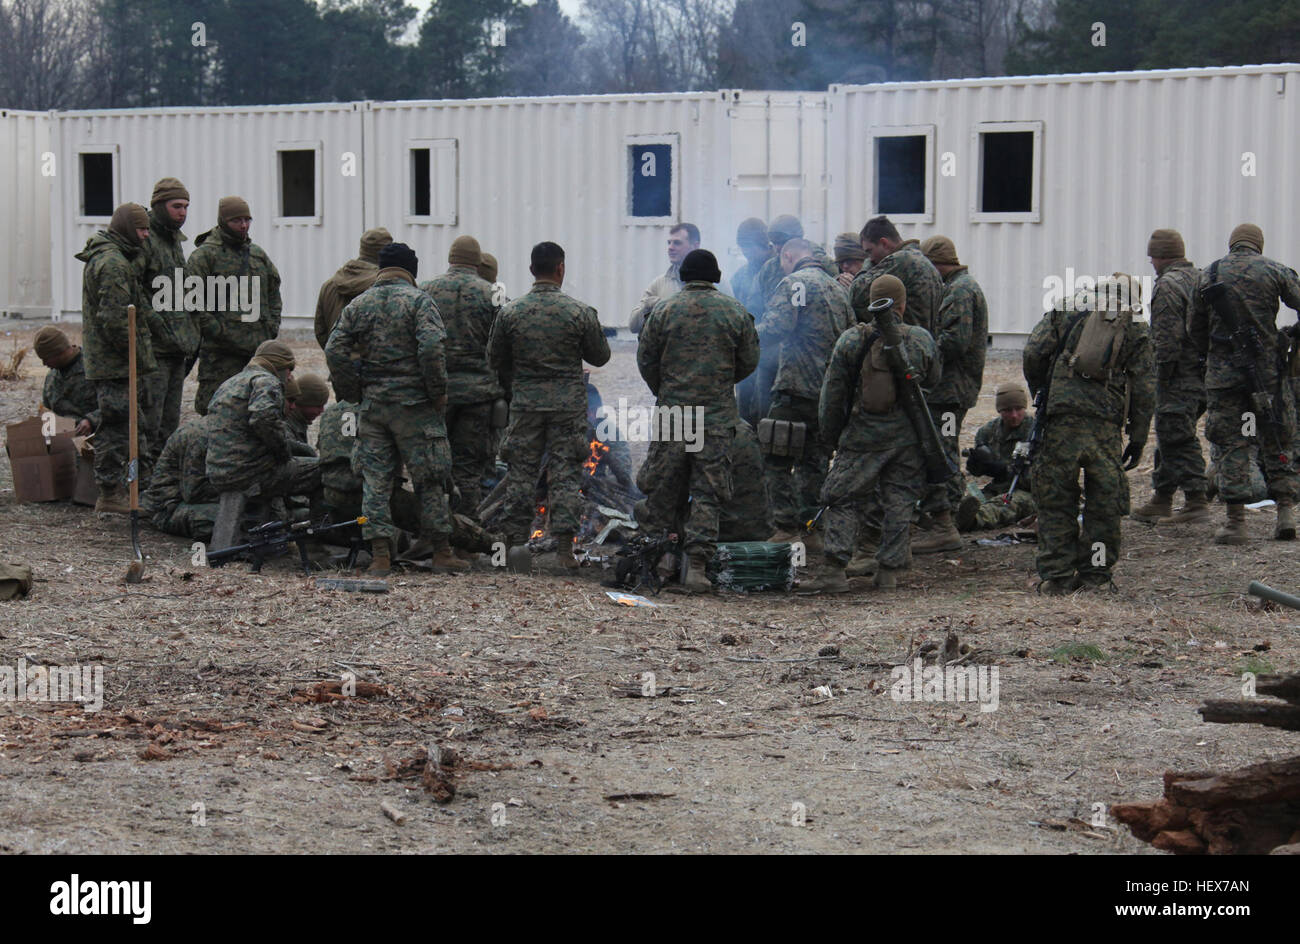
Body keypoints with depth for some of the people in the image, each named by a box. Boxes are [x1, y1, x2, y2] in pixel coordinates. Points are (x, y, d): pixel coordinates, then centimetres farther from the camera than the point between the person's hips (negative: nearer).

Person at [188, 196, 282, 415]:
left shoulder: (258, 254, 18)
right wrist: (214, 329, -15)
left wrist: (272, 325, 14)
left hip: (259, 347, 7)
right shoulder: (204, 255, -4)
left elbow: (274, 291, 27)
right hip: (221, 350, -7)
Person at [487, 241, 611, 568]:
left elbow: (495, 359, 7)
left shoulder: (511, 311, -2)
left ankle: (516, 540, 13)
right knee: (565, 473, 2)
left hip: (525, 402, 1)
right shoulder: (579, 311, -7)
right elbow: (600, 356, 2)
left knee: (521, 471, 10)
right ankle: (565, 547, -1)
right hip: (569, 403, -1)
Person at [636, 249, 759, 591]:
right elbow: (749, 361, 8)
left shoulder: (663, 311, 0)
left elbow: (645, 360, 5)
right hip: (718, 417, 0)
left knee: (661, 487, 11)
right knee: (708, 492, 3)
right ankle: (696, 566, -4)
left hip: (671, 414, 0)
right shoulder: (735, 312, 2)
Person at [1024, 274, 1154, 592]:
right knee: (1103, 499, 11)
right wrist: (1138, 439, 13)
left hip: (1063, 414, 0)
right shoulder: (1136, 328, 12)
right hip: (1106, 422, 0)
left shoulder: (1067, 310, 12)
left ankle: (1057, 575, 4)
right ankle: (1095, 573, 13)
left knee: (1055, 497, 5)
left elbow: (1034, 352, 3)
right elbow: (1144, 389, 8)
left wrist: (1040, 394, 17)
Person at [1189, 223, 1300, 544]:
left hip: (1224, 372, 0)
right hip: (1268, 369, 0)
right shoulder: (1274, 271, 2)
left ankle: (1236, 523, -2)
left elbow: (1197, 328, 9)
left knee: (1233, 446, 3)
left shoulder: (1210, 274, 5)